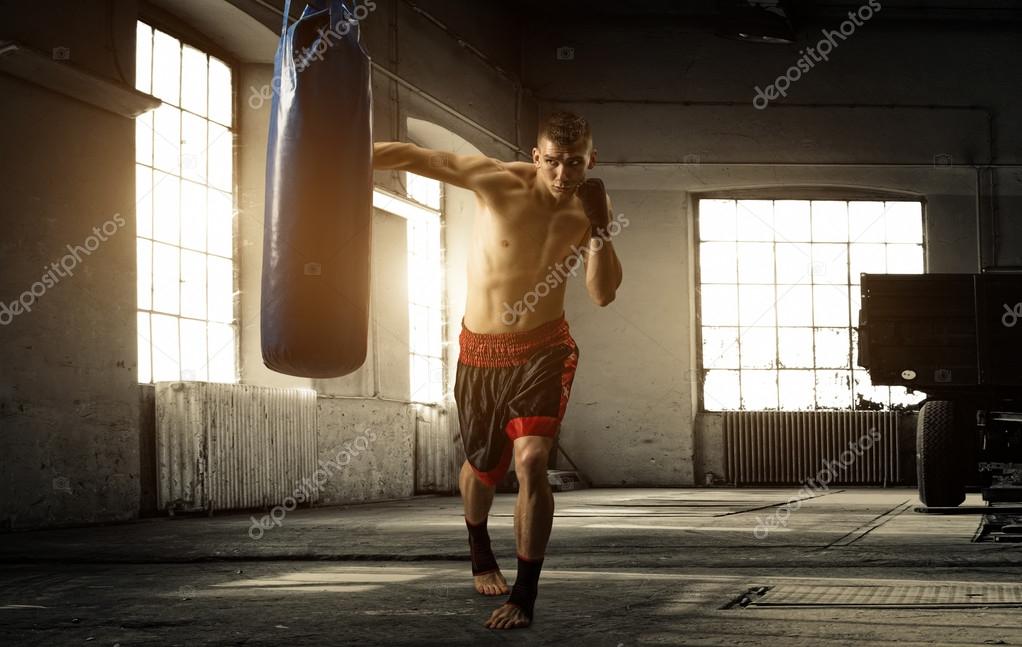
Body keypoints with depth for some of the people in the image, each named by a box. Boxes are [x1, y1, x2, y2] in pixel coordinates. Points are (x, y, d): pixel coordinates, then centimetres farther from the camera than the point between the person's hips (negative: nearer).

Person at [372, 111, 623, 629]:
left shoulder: (587, 210, -6)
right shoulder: (499, 182, -15)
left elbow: (603, 295, -9)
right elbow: (415, 157, -16)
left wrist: (599, 227, -20)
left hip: (543, 353, 0)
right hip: (481, 352, 0)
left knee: (531, 461, -20)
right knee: (482, 466, 17)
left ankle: (525, 597, -13)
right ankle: (480, 553, 50)